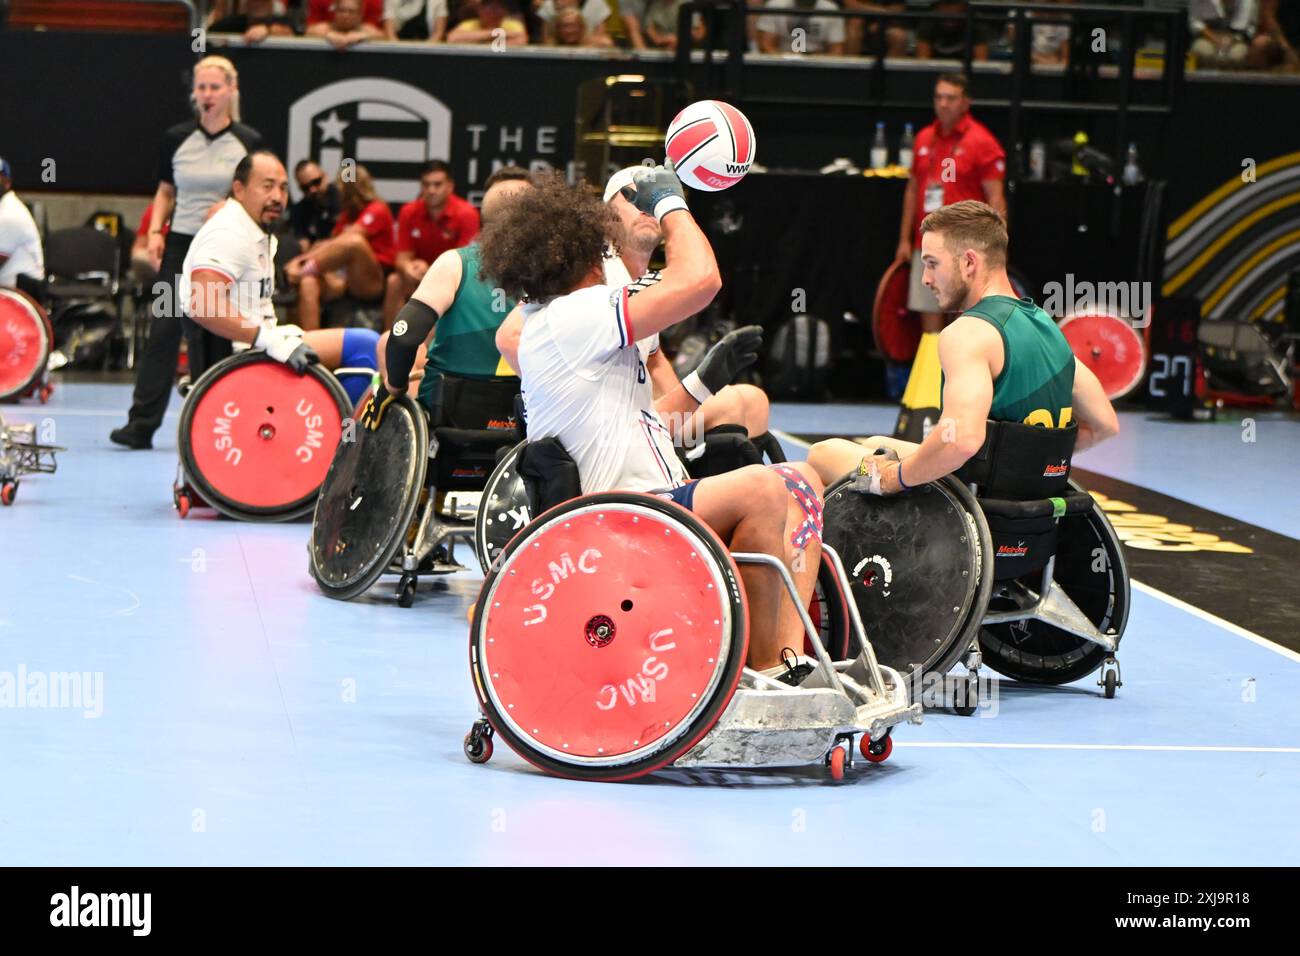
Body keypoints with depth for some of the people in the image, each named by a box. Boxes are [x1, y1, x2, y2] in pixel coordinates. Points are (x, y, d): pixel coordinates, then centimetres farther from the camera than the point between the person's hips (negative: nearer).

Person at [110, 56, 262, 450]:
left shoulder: (249, 142, 0)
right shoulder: (177, 138, 6)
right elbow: (165, 192, 15)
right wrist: (155, 231, 1)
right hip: (180, 244, 2)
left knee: (216, 338, 1)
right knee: (163, 331, -3)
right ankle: (141, 423, -3)